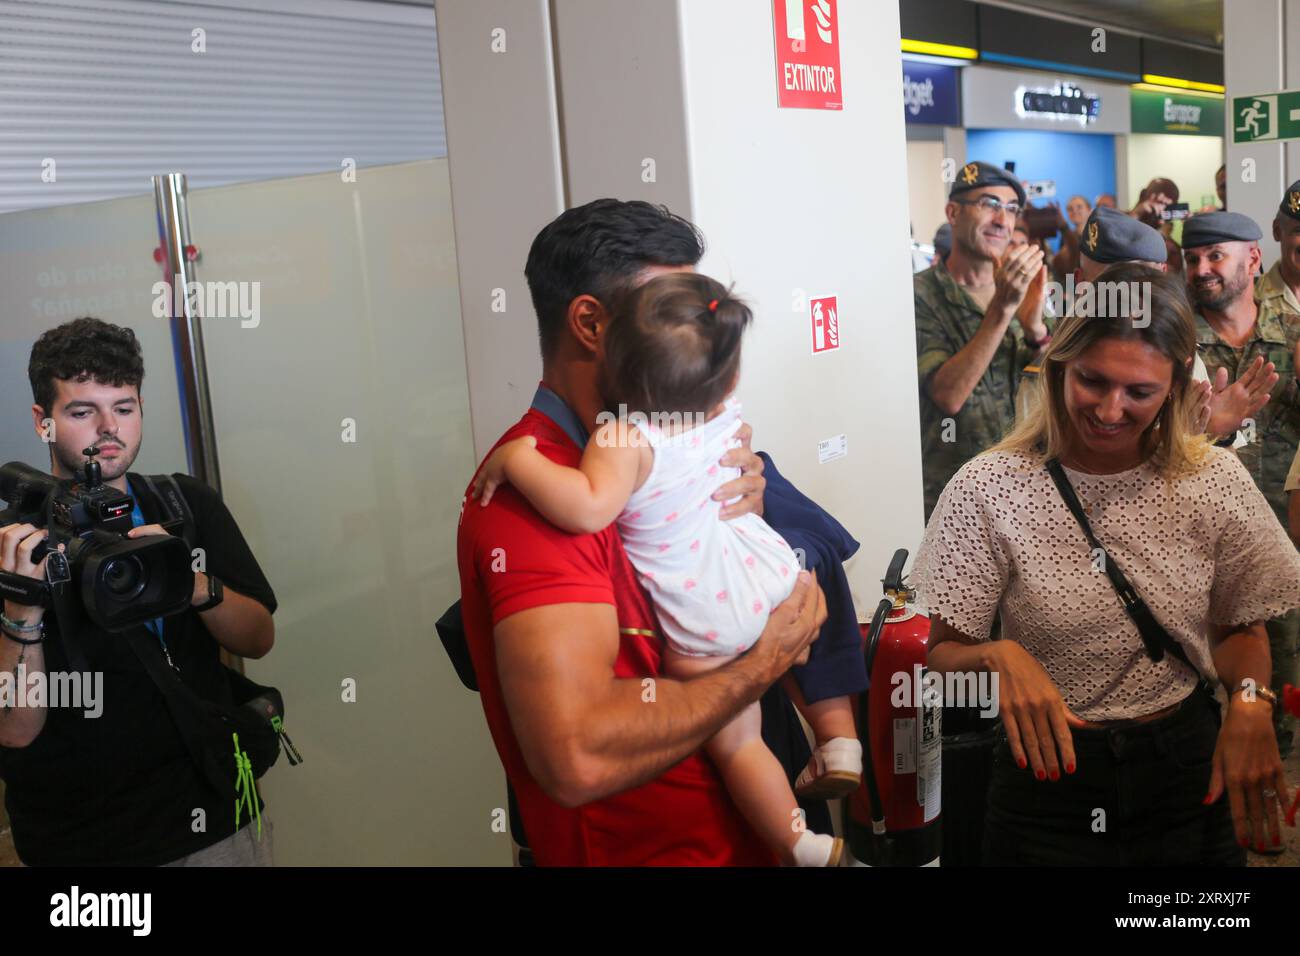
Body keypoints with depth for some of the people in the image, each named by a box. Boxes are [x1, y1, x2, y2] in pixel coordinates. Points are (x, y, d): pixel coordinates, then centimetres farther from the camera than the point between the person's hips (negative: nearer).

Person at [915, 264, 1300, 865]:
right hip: (1050, 772, -2)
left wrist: (1251, 702, -13)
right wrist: (998, 657, -32)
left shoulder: (1213, 480, -5)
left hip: (1190, 771, 3)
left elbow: (1241, 627, 8)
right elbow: (942, 652, -10)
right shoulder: (989, 490, -14)